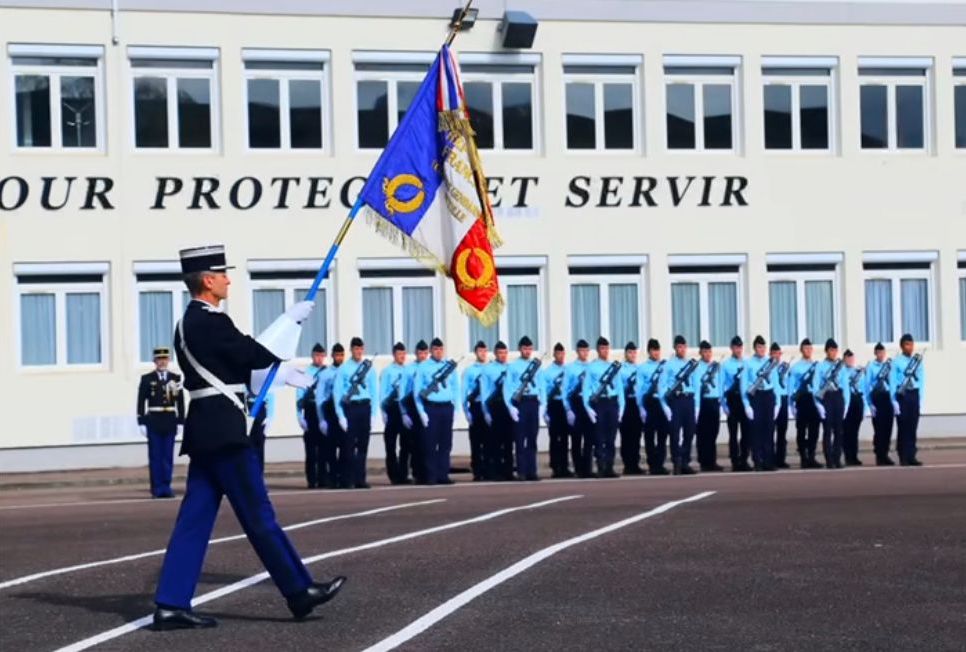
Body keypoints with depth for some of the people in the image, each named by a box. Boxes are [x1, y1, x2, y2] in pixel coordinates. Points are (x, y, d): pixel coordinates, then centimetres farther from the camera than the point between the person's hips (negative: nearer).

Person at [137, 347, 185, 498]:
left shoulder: (175, 378, 7)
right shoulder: (147, 379, 1)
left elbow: (180, 402, 7)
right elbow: (141, 402, 0)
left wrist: (180, 422, 3)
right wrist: (141, 423, -5)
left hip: (170, 422, 2)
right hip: (153, 422, -2)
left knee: (168, 456, 3)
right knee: (155, 456, 0)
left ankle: (166, 487, 9)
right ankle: (157, 488, 3)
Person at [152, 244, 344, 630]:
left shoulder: (191, 323, 17)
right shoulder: (210, 321, -14)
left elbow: (241, 365, 24)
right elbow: (256, 354, -14)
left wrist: (289, 375, 28)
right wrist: (292, 319, -5)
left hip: (206, 429, 10)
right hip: (222, 429, -10)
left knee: (195, 518, 6)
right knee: (258, 515, -4)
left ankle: (171, 604, 4)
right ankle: (300, 592, 3)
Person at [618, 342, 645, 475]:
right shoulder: (620, 369, -1)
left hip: (638, 402, 4)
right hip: (626, 403, -4)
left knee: (637, 434, 6)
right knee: (626, 435, -1)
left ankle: (635, 464, 11)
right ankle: (627, 465, 2)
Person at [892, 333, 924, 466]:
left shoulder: (918, 360, 6)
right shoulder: (897, 361, -4)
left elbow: (921, 380, 8)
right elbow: (893, 382, -4)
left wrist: (921, 398, 2)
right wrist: (894, 401, -9)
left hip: (914, 395, 3)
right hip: (902, 395, -3)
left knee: (913, 426, 3)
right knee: (903, 426, 0)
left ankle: (911, 456, 7)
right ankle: (903, 457, 4)